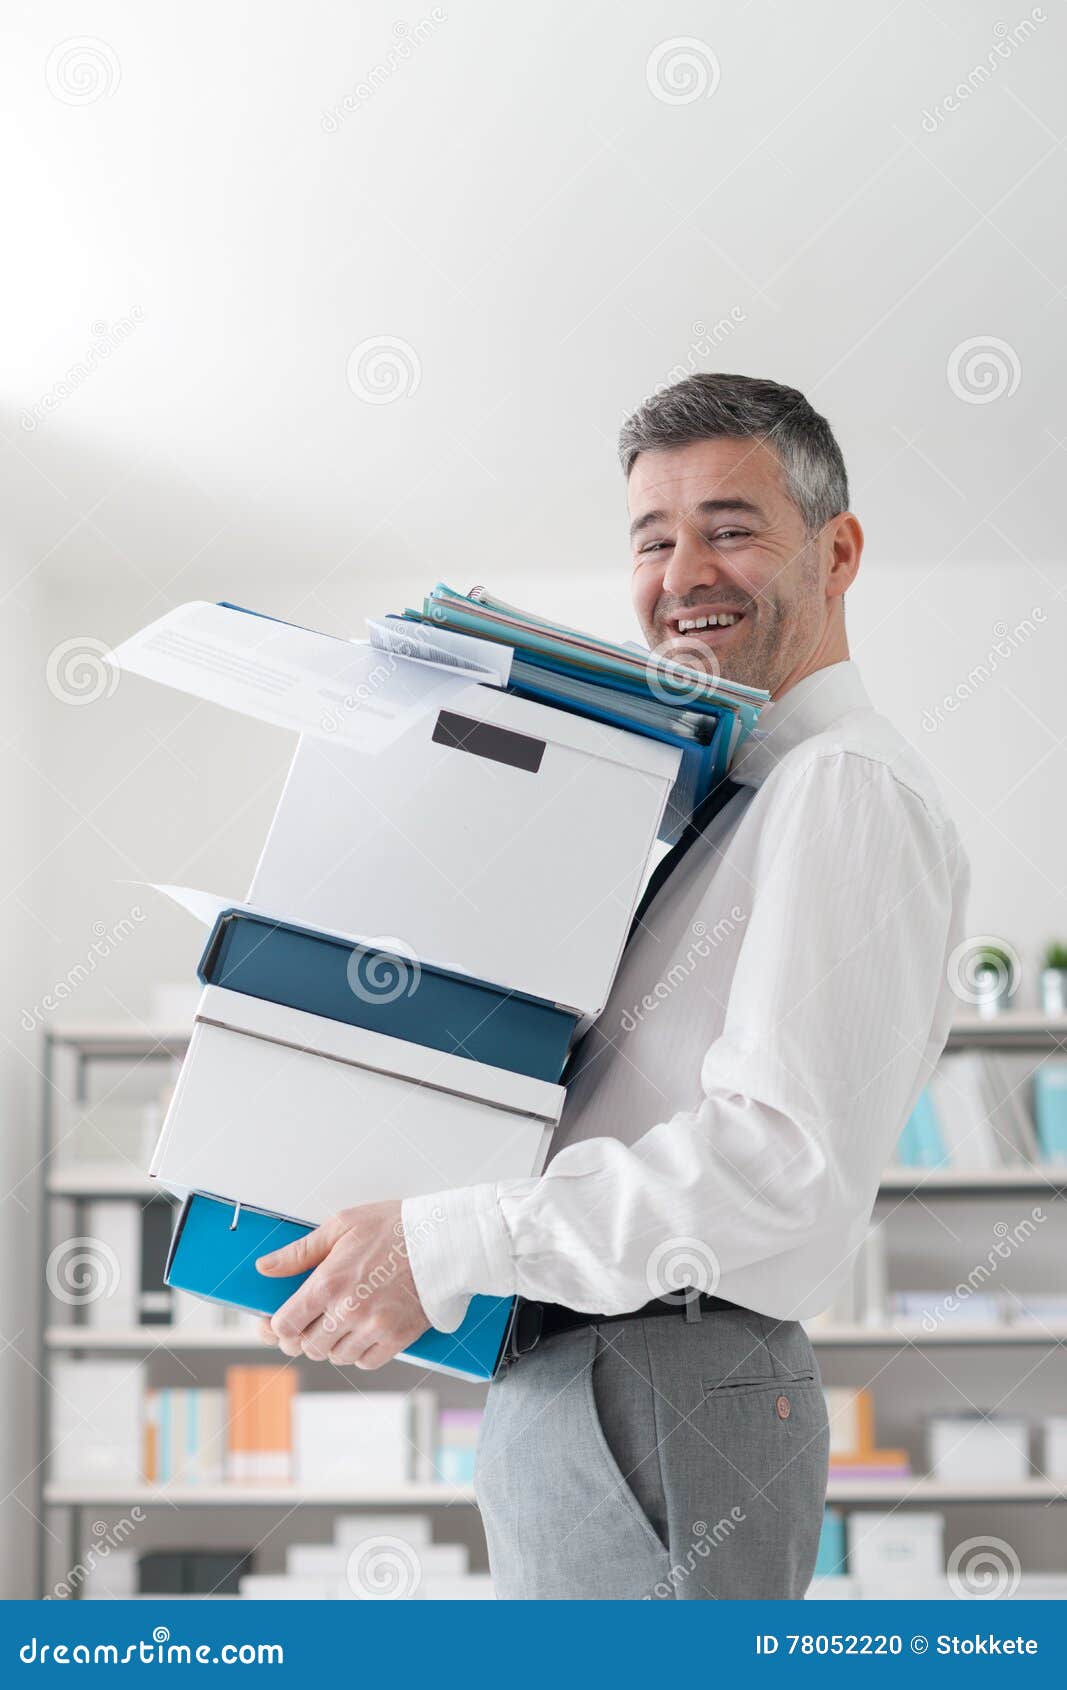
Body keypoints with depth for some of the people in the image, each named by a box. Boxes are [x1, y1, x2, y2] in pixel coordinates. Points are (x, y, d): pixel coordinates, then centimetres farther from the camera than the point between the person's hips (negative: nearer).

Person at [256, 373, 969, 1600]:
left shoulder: (845, 790, -12)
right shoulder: (718, 793, 20)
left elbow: (783, 1150, -23)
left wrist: (448, 1247, -23)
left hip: (664, 1393, -10)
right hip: (574, 1381, 10)